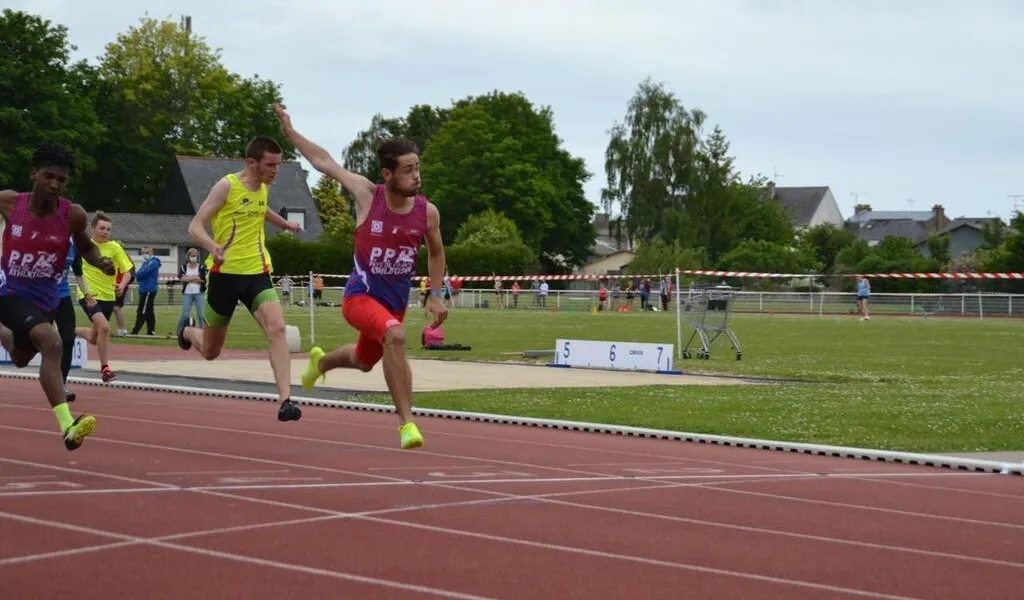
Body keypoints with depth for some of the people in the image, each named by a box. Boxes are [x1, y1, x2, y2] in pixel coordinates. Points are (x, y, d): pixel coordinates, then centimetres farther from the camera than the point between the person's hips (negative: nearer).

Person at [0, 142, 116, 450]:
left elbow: (85, 246, 7)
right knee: (51, 343, -31)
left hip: (45, 300, 4)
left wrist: (101, 262, -12)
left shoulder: (73, 215, -11)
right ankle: (67, 426, -37)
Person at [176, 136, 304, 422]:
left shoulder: (264, 189, 8)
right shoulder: (227, 186, -11)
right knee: (210, 351, 11)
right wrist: (213, 247, -37)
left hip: (257, 272, 4)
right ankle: (187, 331, 47)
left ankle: (285, 400, -29)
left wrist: (285, 224, 49)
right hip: (225, 273, -4)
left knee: (277, 328, -24)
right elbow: (195, 226, -17)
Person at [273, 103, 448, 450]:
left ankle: (321, 361, 62)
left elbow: (436, 253, 12)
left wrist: (436, 295, 5)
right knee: (395, 335, -35)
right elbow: (325, 163, -2)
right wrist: (290, 132, 5)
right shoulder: (367, 196, -15)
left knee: (364, 361, 26)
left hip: (396, 301, 5)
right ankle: (407, 422, -32)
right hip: (361, 295, -5)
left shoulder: (427, 212, -8)